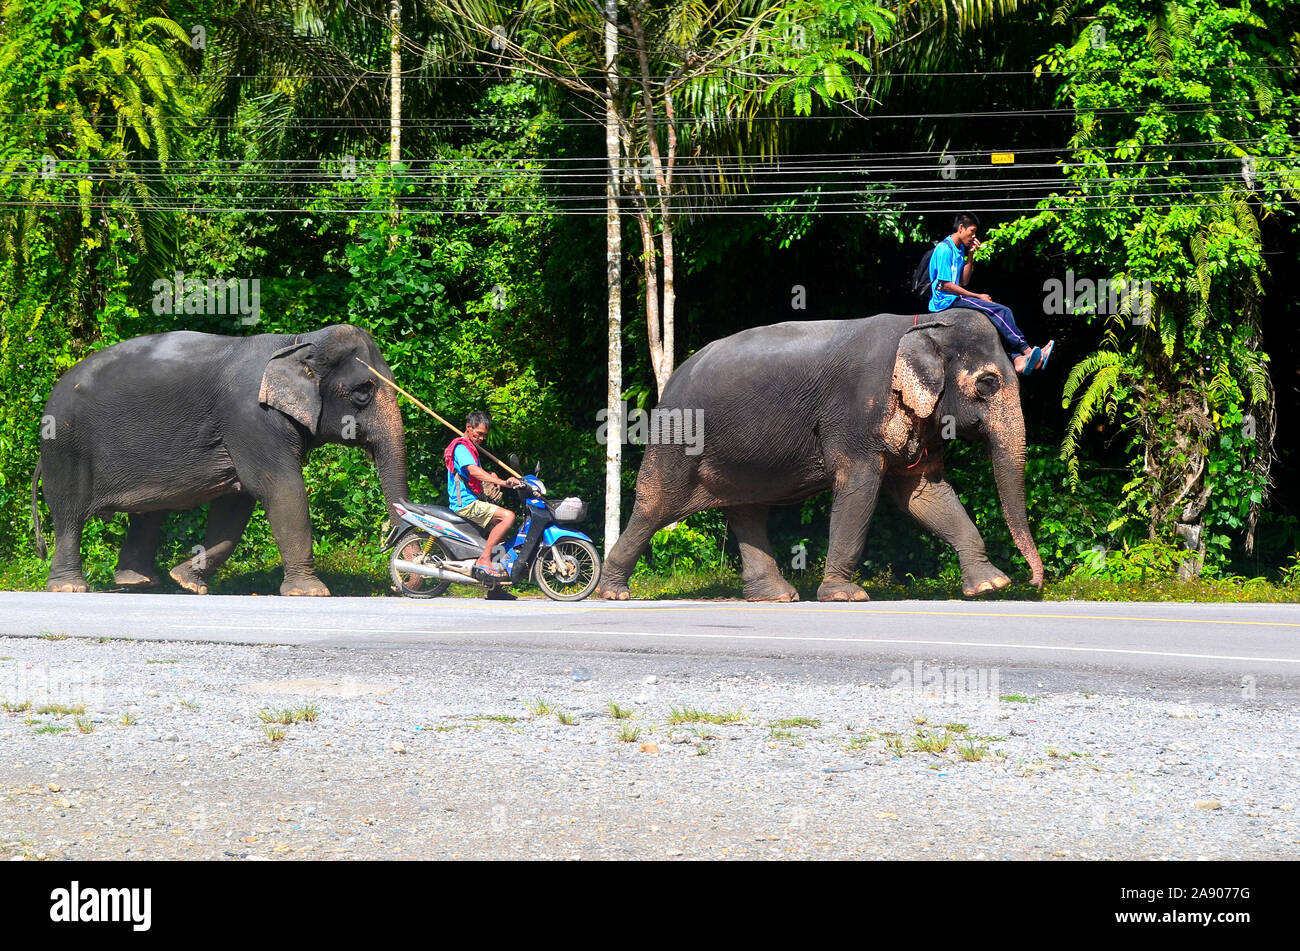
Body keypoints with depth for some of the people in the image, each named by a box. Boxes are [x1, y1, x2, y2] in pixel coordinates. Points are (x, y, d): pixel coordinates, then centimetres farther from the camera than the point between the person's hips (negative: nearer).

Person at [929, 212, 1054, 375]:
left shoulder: (960, 249, 18)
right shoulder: (945, 249, -13)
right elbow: (945, 285, -18)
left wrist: (969, 256, 6)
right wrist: (978, 296, -13)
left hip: (956, 299, 10)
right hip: (946, 301, -10)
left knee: (1000, 315, -5)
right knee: (1002, 311, -19)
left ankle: (1018, 360, -21)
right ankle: (1027, 351, -18)